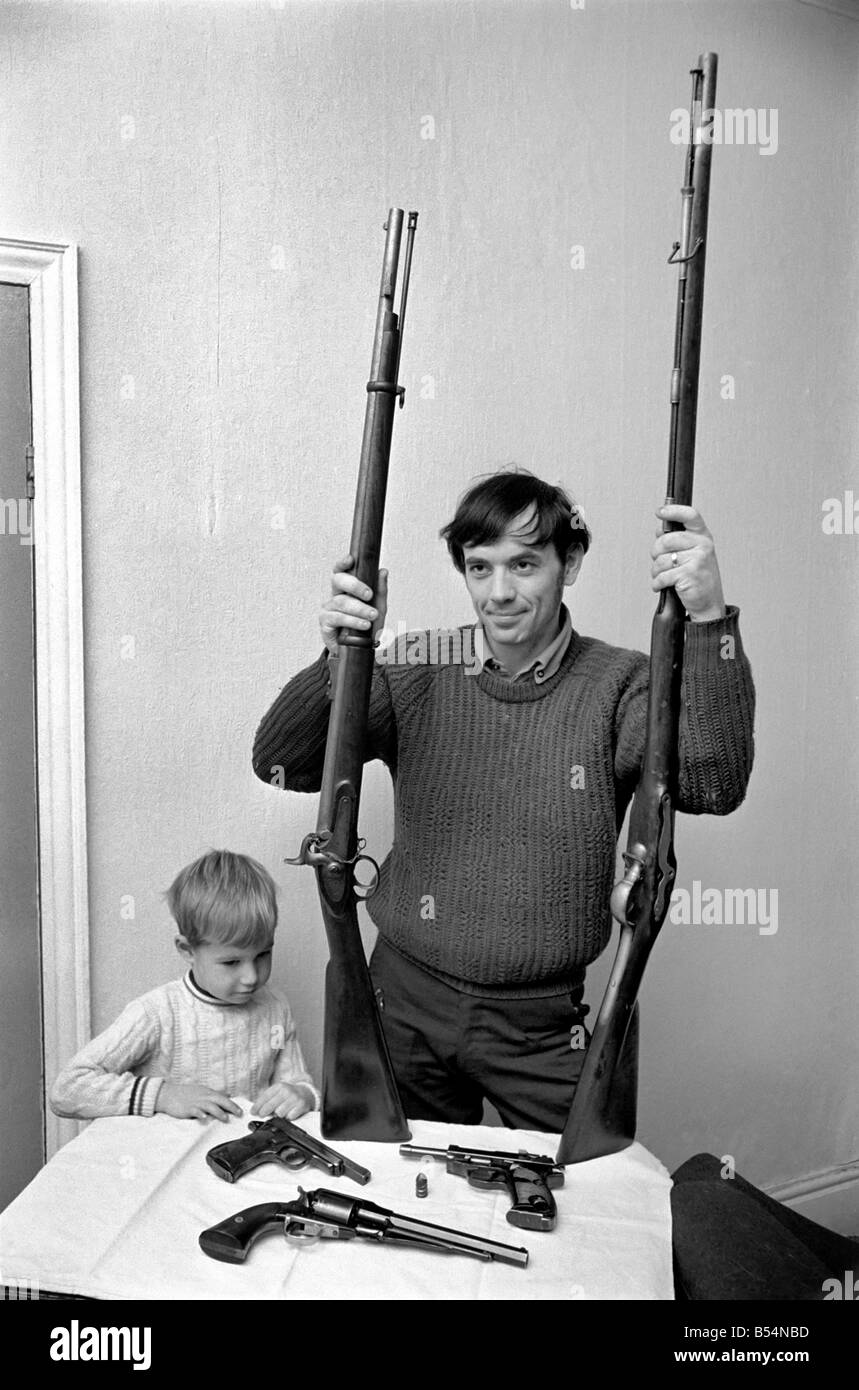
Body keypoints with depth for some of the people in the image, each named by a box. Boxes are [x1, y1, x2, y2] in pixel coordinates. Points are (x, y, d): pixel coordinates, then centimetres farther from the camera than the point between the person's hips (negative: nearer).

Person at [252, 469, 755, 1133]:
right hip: (406, 1005, 2)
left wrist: (710, 623, -36)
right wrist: (338, 661, -29)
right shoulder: (422, 674, -5)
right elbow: (279, 766, -10)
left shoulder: (617, 685, -9)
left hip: (542, 1026, -1)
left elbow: (713, 787, -25)